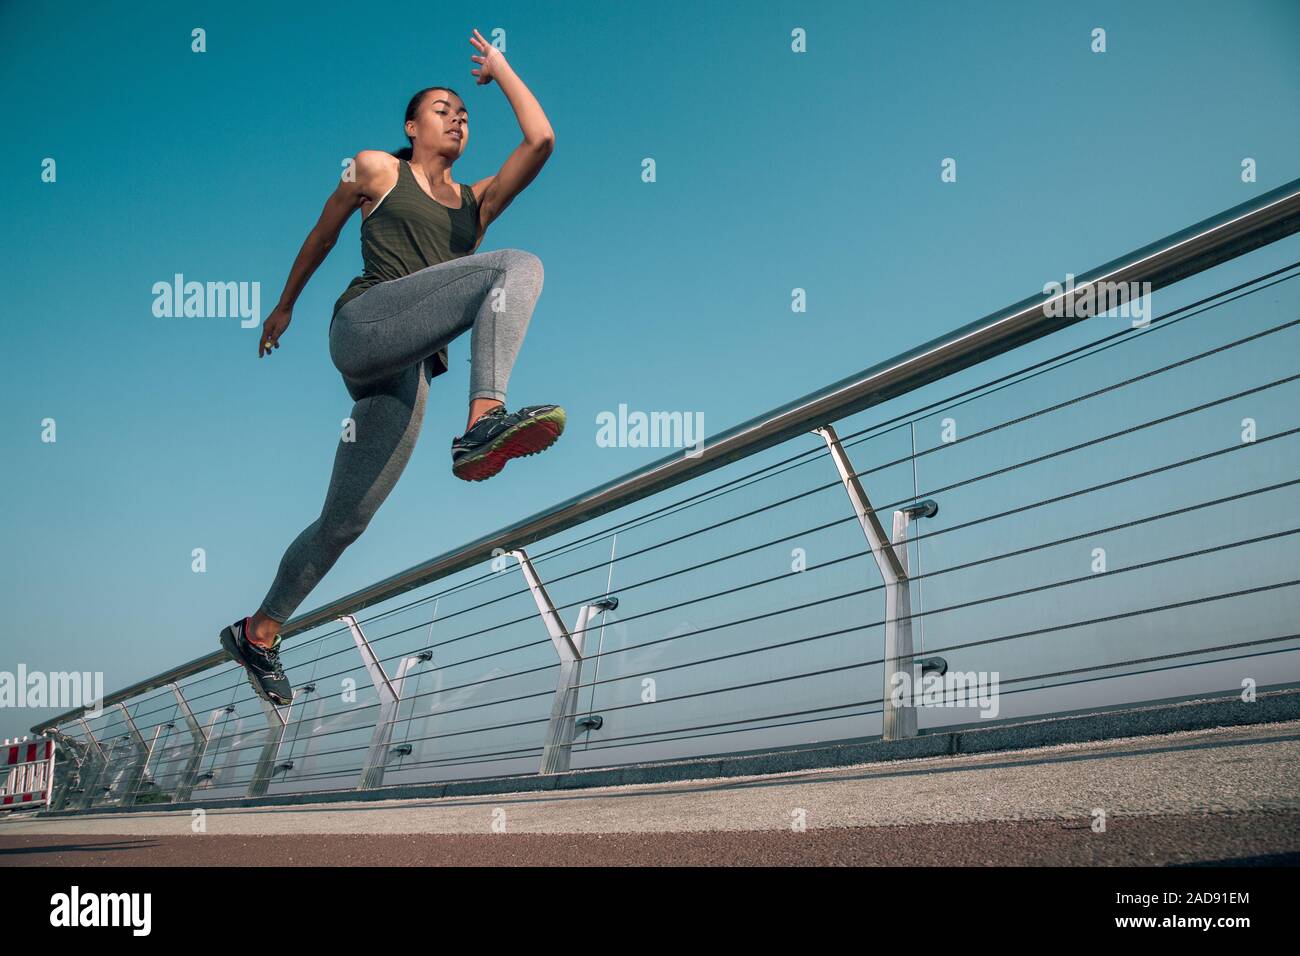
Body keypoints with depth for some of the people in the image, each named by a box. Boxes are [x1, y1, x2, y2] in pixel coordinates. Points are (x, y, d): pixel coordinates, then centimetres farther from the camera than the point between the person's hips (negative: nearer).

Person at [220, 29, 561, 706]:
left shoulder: (476, 202, 24)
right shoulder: (377, 169, 16)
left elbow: (540, 141, 14)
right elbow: (323, 234, 27)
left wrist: (498, 69, 24)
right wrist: (286, 304, 34)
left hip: (409, 372, 5)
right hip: (364, 326, -5)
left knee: (344, 522, 5)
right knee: (519, 265, -23)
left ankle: (258, 634, 20)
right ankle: (484, 424, -44)